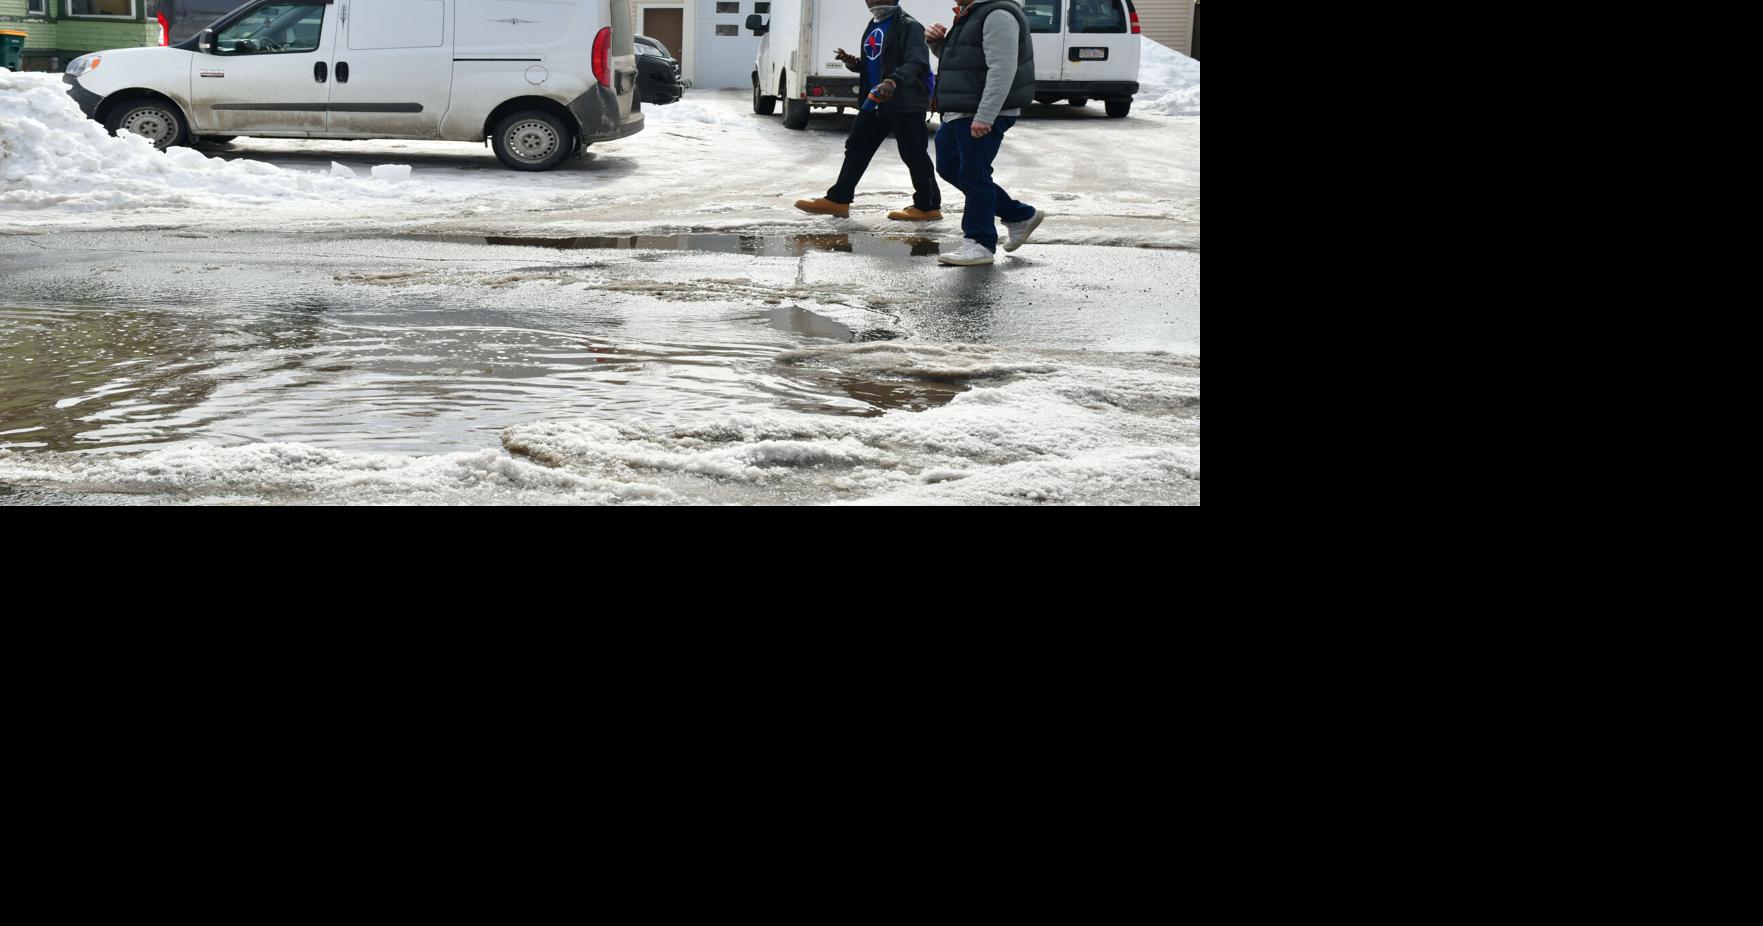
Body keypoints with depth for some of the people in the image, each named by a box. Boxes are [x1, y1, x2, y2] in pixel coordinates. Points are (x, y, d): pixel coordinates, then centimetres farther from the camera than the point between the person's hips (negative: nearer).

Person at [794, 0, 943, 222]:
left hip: (905, 104, -9)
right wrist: (854, 63, 7)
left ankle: (927, 207, 8)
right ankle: (838, 200, 17)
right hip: (874, 102, 9)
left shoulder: (908, 26, -11)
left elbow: (916, 63, -23)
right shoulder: (873, 28, 17)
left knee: (914, 154, -2)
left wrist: (893, 81, -40)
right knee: (856, 149, 11)